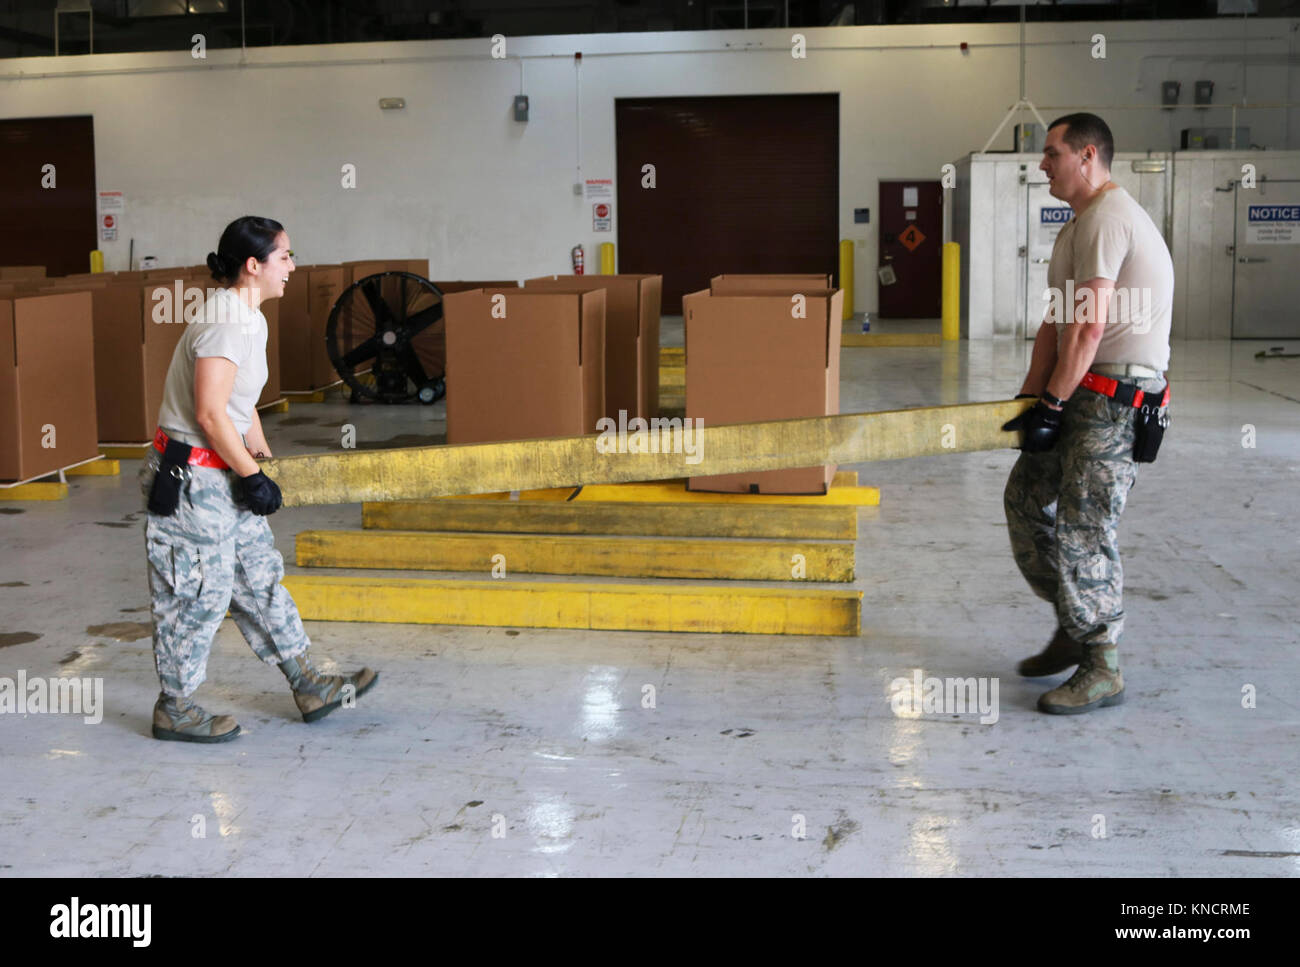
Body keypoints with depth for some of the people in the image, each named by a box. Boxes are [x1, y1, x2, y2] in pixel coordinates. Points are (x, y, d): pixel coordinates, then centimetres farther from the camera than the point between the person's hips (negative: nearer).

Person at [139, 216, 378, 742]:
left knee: (260, 581, 15)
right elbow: (210, 414, -25)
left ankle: (309, 688, 23)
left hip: (223, 476, 10)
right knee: (197, 596, 2)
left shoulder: (247, 319, 11)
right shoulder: (223, 325, -21)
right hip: (192, 479, -10)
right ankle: (175, 709, 17)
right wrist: (253, 476, -18)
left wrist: (261, 457, 15)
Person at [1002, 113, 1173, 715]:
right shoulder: (1080, 223, 19)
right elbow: (1057, 322, 18)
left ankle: (1102, 670, 1)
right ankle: (1075, 628, 25)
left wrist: (1051, 405, -17)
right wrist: (1030, 396, 12)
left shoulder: (1105, 218, -15)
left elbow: (1088, 328, -21)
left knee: (1083, 528, -9)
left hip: (1117, 398, -11)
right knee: (1026, 500, 14)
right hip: (1083, 391, 11)